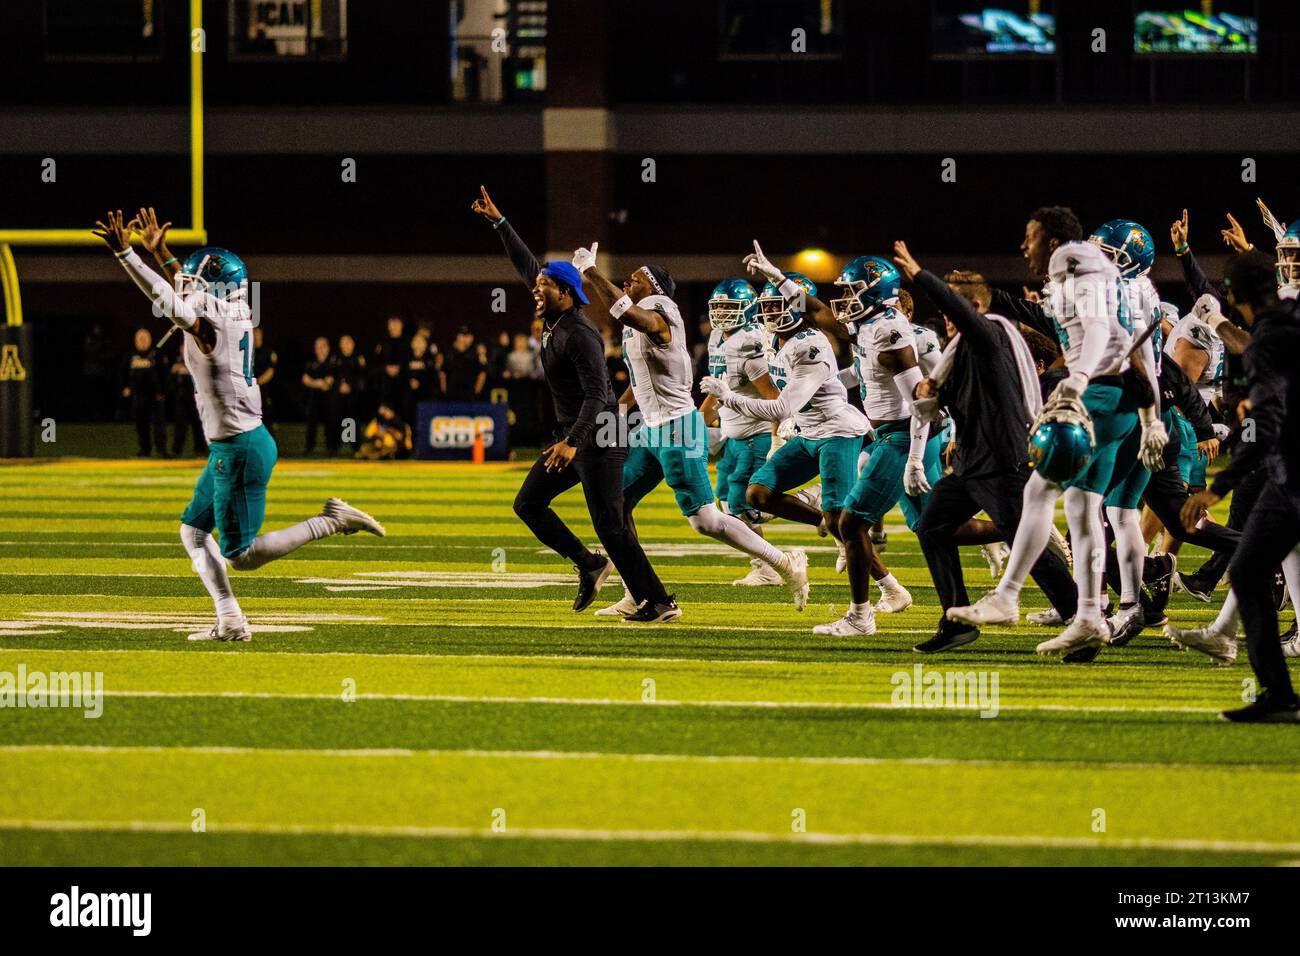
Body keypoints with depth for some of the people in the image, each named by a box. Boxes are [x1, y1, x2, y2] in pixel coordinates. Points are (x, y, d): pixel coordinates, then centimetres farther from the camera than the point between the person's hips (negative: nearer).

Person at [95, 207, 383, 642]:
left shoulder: (209, 326, -18)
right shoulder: (237, 314, 7)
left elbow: (167, 299, -30)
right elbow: (191, 293, 25)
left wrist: (124, 252, -32)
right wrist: (160, 252, 29)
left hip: (238, 451, -10)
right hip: (241, 444, 10)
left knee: (241, 556, -3)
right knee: (193, 531, 17)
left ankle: (332, 521, -6)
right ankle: (231, 622, 14)